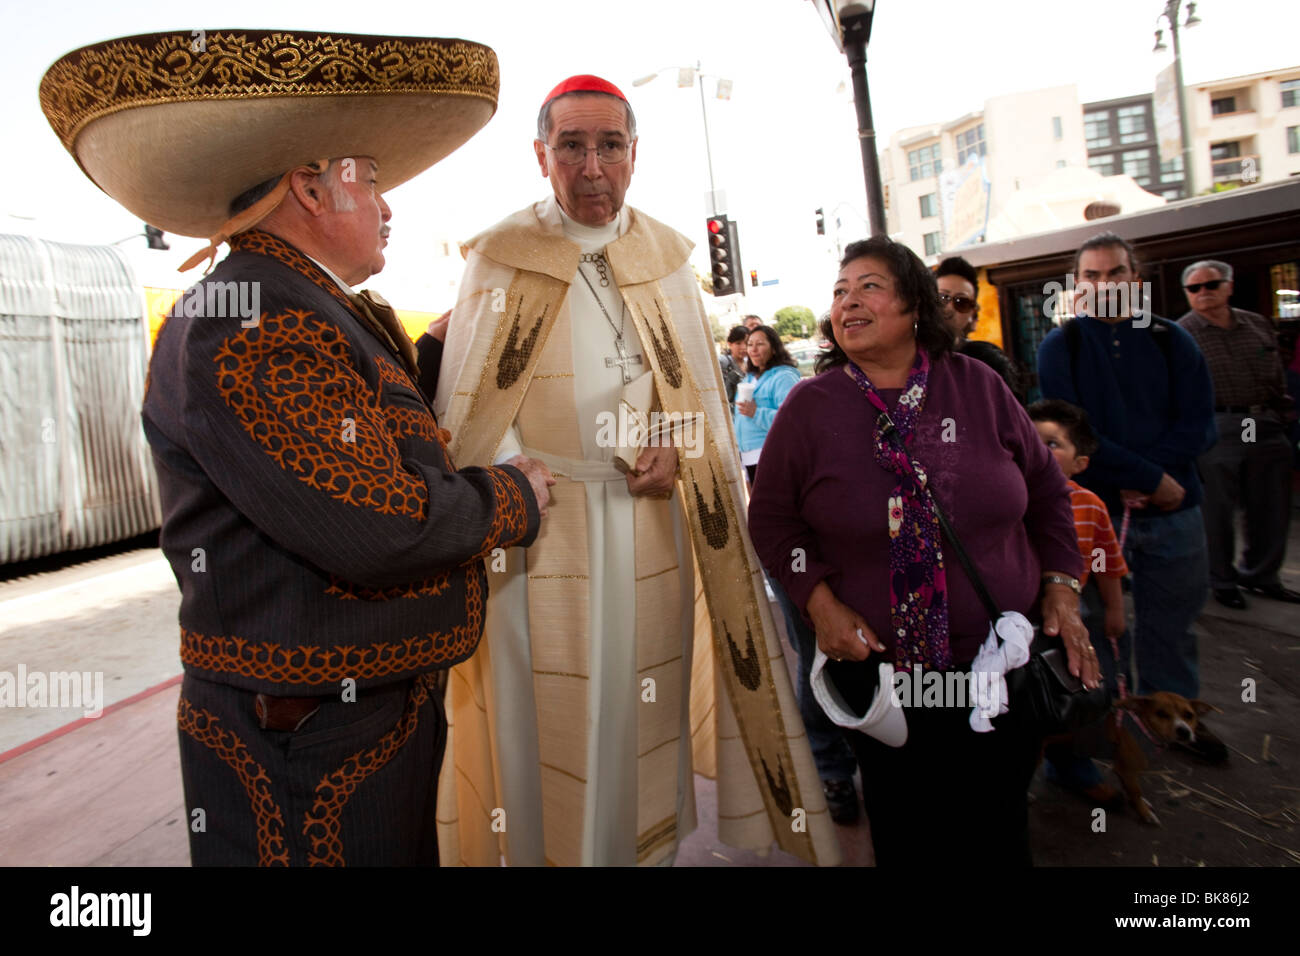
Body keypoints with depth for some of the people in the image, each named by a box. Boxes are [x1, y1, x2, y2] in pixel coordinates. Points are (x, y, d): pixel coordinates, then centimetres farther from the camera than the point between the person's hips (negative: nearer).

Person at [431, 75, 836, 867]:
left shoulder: (666, 255, 9)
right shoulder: (501, 257, -1)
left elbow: (700, 389, 13)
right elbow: (465, 412, -1)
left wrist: (677, 454, -5)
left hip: (649, 517, 3)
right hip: (539, 525, -3)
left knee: (645, 705, 12)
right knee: (548, 714, 3)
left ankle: (651, 844, 31)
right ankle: (543, 846, 23)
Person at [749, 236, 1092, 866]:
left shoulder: (978, 387, 1)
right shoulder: (810, 406, -5)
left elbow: (1046, 490, 9)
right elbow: (772, 518, -1)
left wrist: (1061, 590, 1)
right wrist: (821, 604, -12)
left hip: (1004, 662, 2)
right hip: (880, 667, -1)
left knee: (998, 828, 14)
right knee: (906, 832, 13)